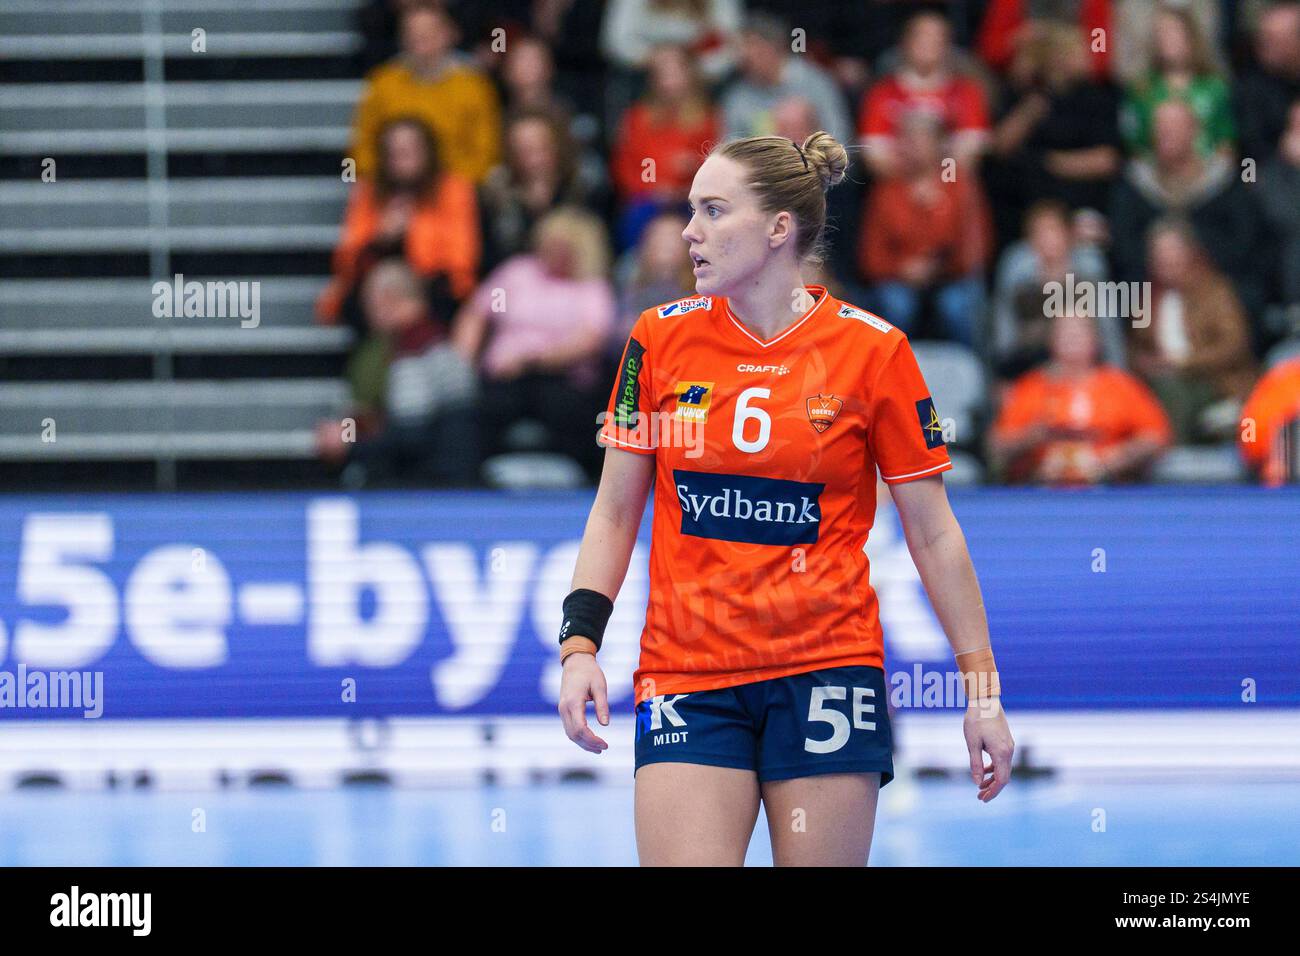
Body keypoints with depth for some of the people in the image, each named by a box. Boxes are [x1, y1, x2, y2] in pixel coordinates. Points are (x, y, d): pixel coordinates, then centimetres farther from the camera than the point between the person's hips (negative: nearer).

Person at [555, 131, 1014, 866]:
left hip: (828, 671, -1)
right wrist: (581, 643, -2)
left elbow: (933, 534, 2)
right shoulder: (662, 338, 4)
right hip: (685, 679, 2)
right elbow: (615, 513, 11)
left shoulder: (872, 350, -2)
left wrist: (983, 689, 1)